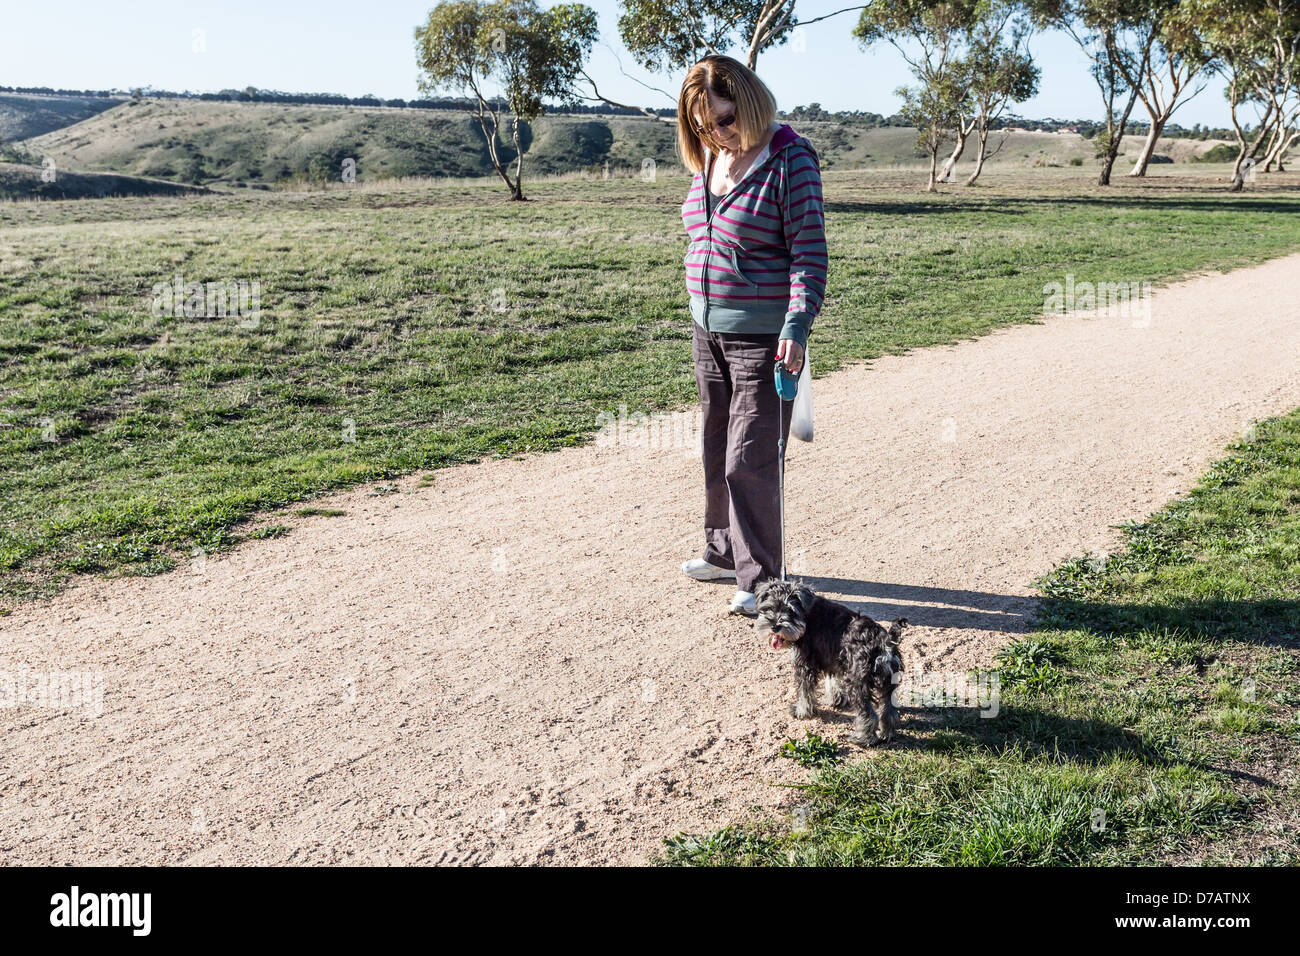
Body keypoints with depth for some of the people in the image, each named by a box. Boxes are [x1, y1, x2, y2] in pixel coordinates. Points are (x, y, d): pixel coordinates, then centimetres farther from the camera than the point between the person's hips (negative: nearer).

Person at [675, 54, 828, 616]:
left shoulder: (790, 160, -13)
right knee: (717, 452, 16)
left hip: (765, 336, -8)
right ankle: (724, 553, 32)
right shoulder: (707, 160, 9)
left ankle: (760, 579, 5)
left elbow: (810, 252, -17)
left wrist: (797, 326, -27)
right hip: (707, 330, 8)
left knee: (750, 461, -7)